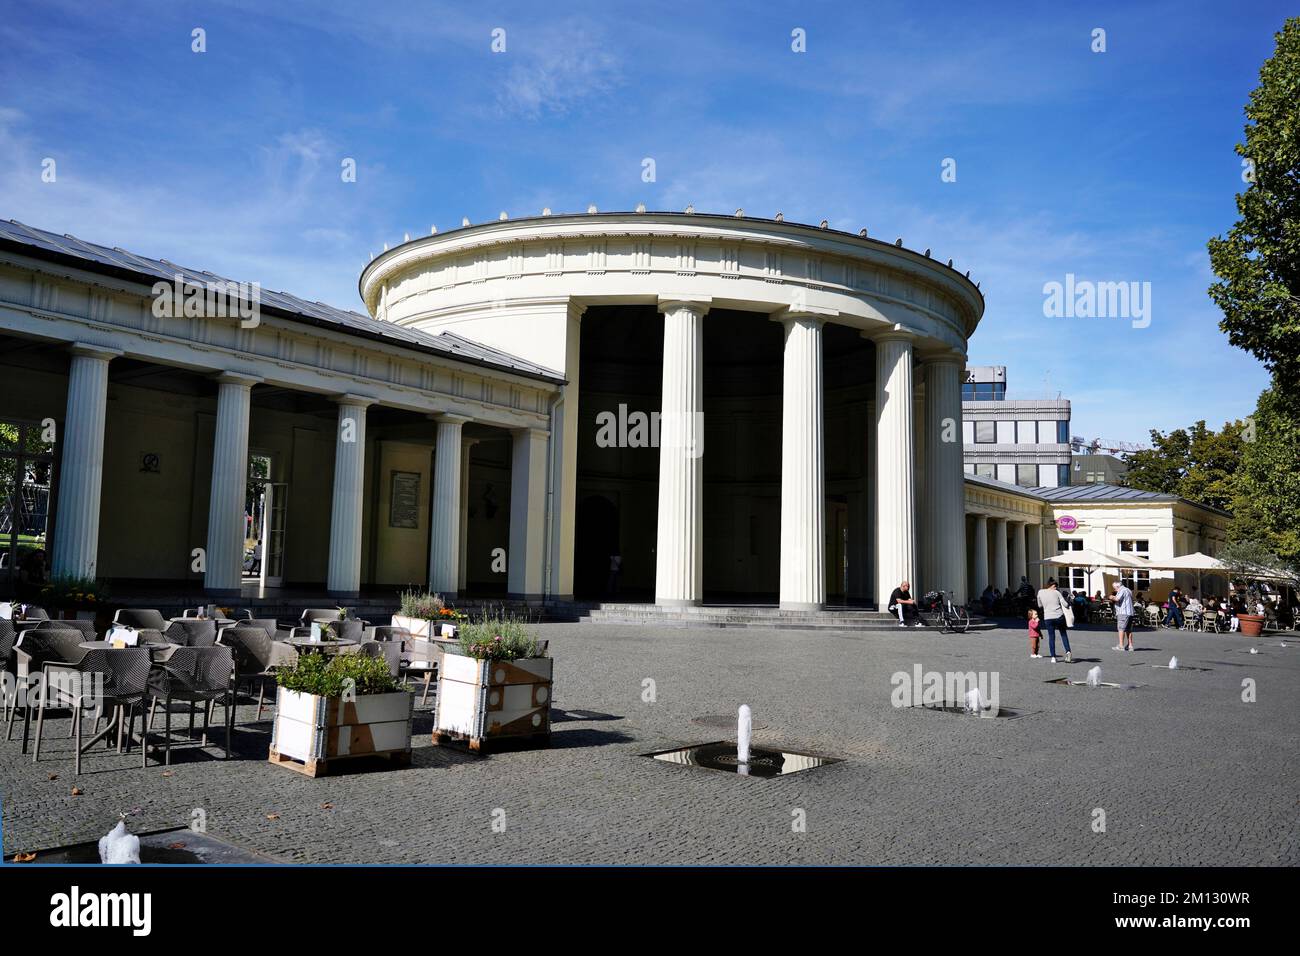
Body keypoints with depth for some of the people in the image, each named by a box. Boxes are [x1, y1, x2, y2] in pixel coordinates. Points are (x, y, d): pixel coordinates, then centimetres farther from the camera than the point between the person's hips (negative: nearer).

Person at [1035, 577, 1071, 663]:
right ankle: (1068, 651, 2)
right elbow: (1065, 604, -2)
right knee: (1064, 634, 15)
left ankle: (1053, 657, 6)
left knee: (1051, 637, 8)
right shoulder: (1056, 592, 0)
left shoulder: (1040, 592, 5)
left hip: (1048, 618, 1)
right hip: (1059, 616, -1)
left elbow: (1040, 605, 17)